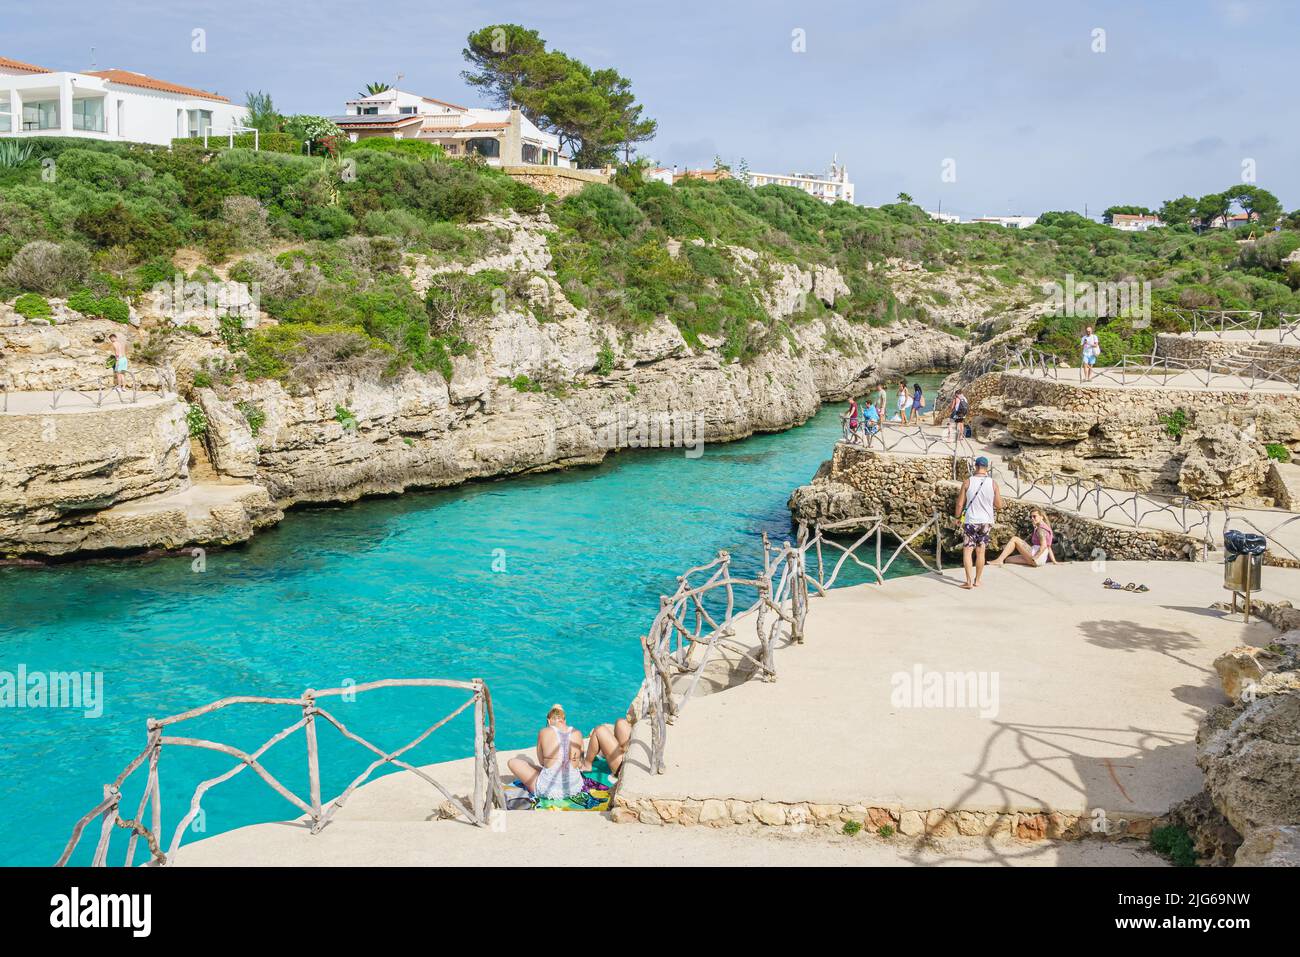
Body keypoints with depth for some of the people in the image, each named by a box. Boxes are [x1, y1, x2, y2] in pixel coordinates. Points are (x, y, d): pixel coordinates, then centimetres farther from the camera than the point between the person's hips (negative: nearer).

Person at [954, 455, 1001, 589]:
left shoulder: (968, 482, -8)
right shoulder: (992, 483, -5)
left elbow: (960, 504, -5)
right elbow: (999, 505, 0)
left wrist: (958, 517, 11)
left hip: (970, 521, -2)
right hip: (986, 522, 2)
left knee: (967, 551, 1)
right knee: (980, 552, 12)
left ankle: (969, 581, -8)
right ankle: (977, 580, 19)